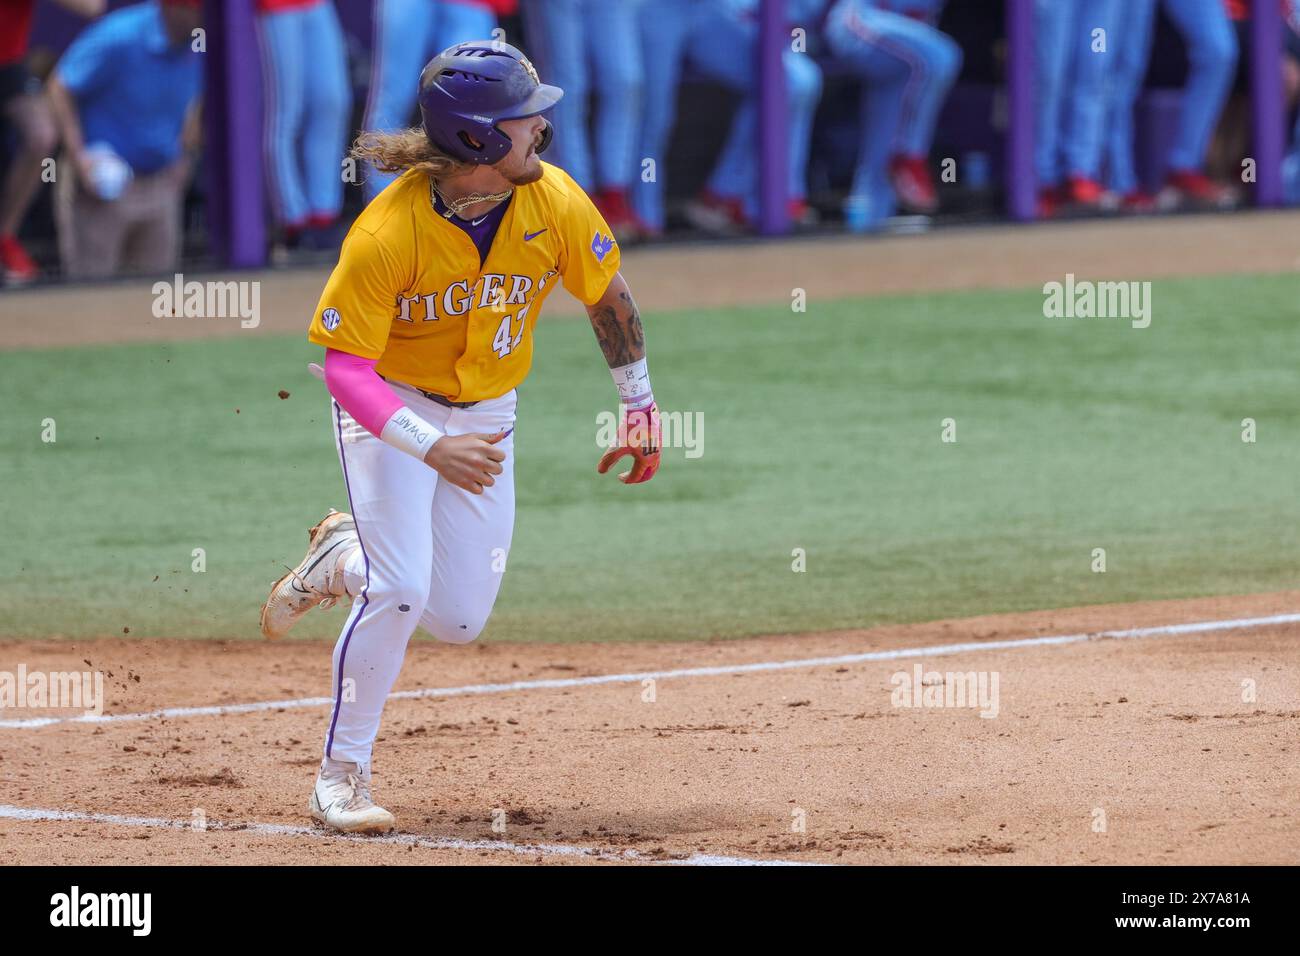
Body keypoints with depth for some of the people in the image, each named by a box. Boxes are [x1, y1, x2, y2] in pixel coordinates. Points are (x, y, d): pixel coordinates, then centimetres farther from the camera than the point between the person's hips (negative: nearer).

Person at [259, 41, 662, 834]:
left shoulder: (554, 202, -18)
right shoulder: (387, 233, -30)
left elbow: (609, 298, 1)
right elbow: (346, 369, -27)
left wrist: (640, 409, 8)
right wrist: (431, 448, -40)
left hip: (486, 411, 5)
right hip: (390, 409, -4)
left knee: (457, 620, 2)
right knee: (400, 591, -20)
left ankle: (343, 560, 33)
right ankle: (342, 775, -3)